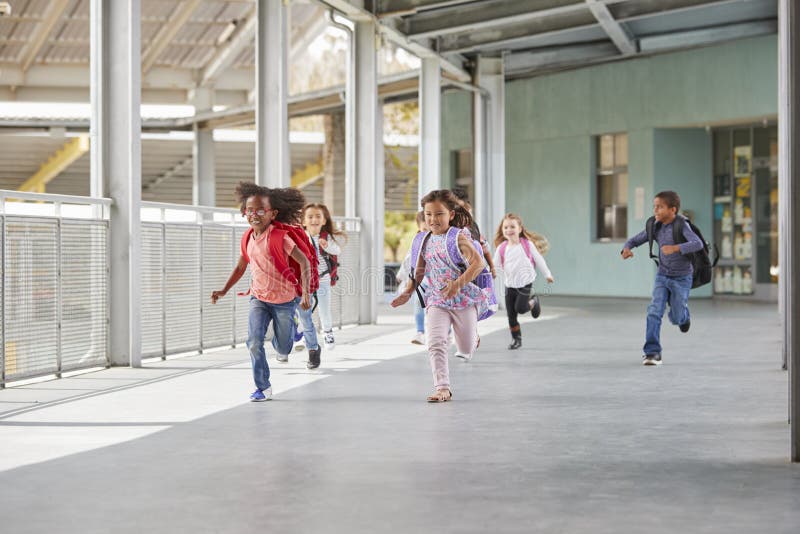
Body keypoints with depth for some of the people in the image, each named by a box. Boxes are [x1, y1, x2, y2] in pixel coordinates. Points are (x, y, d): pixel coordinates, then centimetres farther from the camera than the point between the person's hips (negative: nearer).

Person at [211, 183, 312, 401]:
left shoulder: (279, 237, -20)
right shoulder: (248, 238, -1)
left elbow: (304, 262, -23)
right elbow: (240, 267, 15)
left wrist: (306, 293, -30)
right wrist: (224, 290, 9)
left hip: (284, 299, -4)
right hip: (258, 298, 4)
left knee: (283, 347, 11)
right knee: (254, 342, -14)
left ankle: (281, 348, 50)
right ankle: (263, 387, -3)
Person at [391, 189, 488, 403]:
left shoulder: (458, 237, -13)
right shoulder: (426, 241, 5)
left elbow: (478, 263, -23)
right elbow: (420, 270, 20)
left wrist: (458, 284, -32)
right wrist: (408, 292, 16)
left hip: (464, 298, -4)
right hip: (437, 300, 4)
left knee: (467, 349, 11)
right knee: (435, 344, -17)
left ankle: (472, 334, 47)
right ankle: (442, 387, -17)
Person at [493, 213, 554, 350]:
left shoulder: (527, 244, -7)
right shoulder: (502, 248, -2)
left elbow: (539, 260, 4)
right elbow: (495, 265, 3)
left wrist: (547, 274, 11)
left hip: (525, 283, -3)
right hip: (510, 285, 3)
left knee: (520, 308, -16)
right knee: (511, 314, 2)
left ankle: (533, 301, 16)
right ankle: (516, 339, 18)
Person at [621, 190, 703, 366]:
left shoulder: (682, 226, -19)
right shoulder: (655, 228, -4)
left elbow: (698, 244, -33)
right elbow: (634, 240, 2)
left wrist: (675, 248, -47)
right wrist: (627, 249, -22)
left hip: (681, 278, -3)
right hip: (662, 276, 3)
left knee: (676, 318, 9)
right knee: (655, 311, -15)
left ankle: (684, 315, 46)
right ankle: (652, 352, -13)